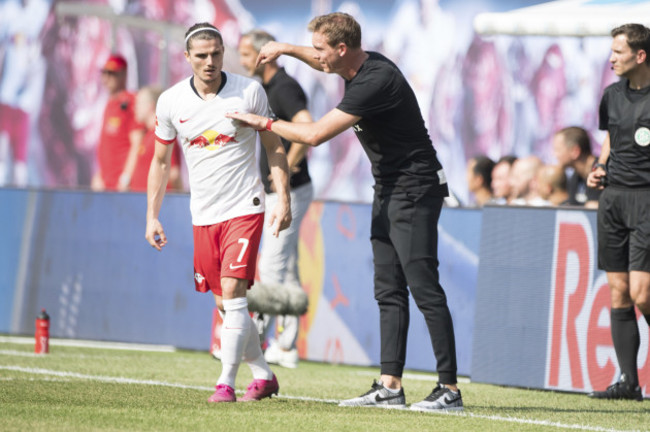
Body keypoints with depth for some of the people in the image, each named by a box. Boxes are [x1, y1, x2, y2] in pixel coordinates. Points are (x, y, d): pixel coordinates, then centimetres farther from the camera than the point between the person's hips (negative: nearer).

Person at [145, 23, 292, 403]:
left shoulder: (250, 92, -6)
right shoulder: (171, 101, -1)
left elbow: (274, 147, 2)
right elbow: (161, 161, 9)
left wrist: (284, 200, -6)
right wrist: (152, 217, 5)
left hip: (245, 209, -4)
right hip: (203, 215, 4)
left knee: (233, 293, -16)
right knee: (225, 304, 9)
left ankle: (226, 383, -14)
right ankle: (264, 376, 24)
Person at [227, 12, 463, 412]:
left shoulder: (376, 81, -24)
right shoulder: (359, 66, 6)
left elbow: (315, 135, -24)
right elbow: (325, 64, 35)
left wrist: (264, 122, -11)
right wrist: (288, 48, 24)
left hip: (415, 191, -10)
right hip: (388, 191, 10)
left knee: (424, 288, -11)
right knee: (389, 292, 7)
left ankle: (450, 389, -11)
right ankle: (391, 387, 6)